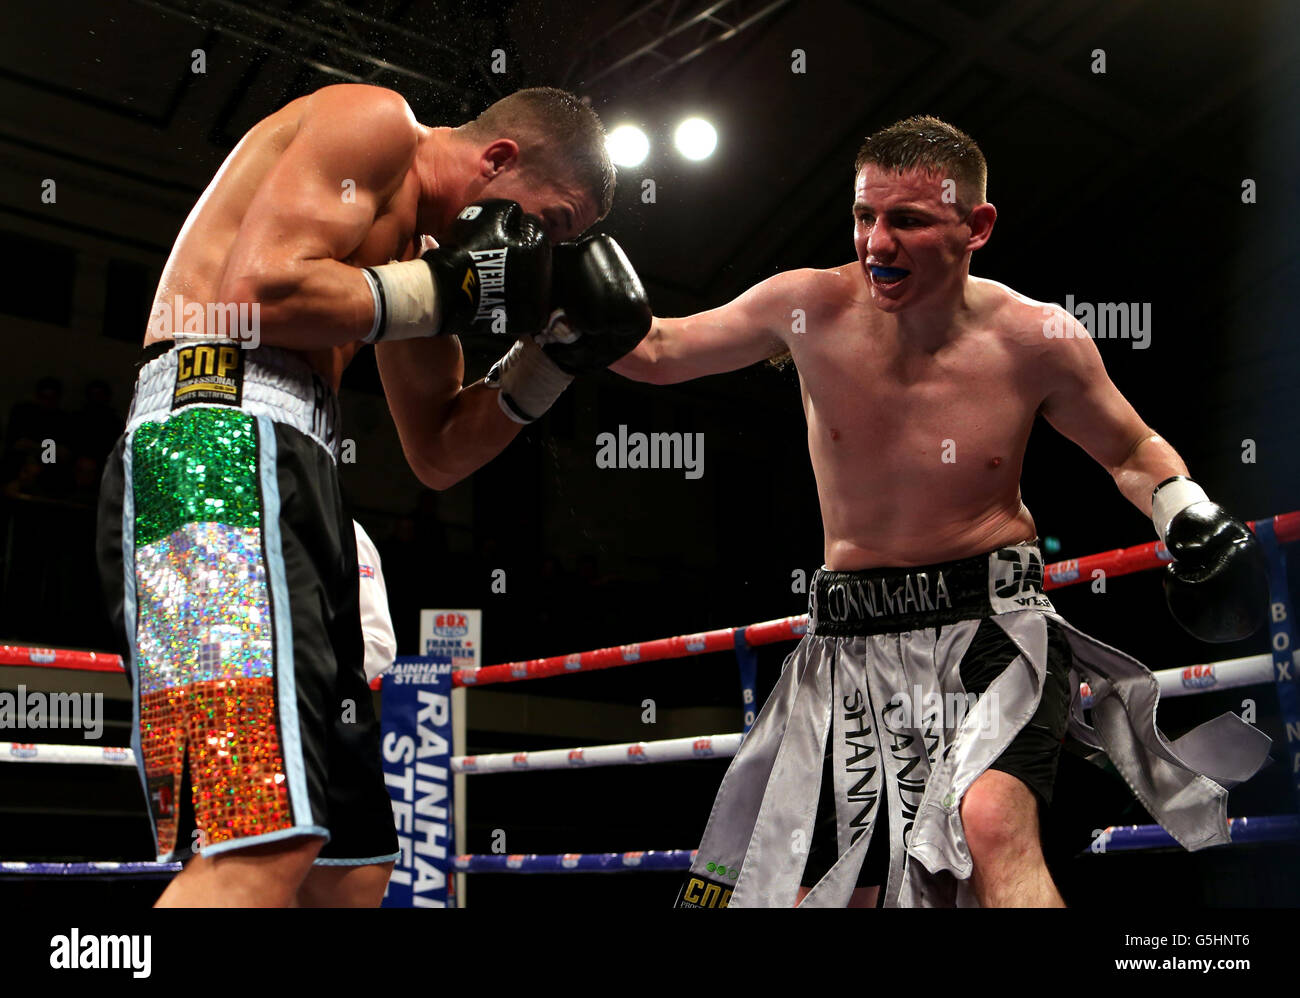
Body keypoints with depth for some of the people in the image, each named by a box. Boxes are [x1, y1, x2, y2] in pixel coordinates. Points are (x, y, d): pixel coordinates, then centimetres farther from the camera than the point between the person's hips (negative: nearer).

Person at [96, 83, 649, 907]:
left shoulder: (418, 243, 28)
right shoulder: (376, 121, 1)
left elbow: (438, 453, 29)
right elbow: (259, 292, -16)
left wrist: (556, 353, 19)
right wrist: (450, 289, -6)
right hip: (220, 439, -10)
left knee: (349, 868, 10)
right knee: (267, 848, -25)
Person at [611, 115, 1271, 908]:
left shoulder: (1039, 341, -9)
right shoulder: (812, 308, -8)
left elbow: (1134, 452, 9)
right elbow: (659, 352, 6)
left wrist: (1194, 520, -9)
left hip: (994, 621, -2)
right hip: (854, 641, 3)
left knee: (992, 821, -31)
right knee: (829, 887, 9)